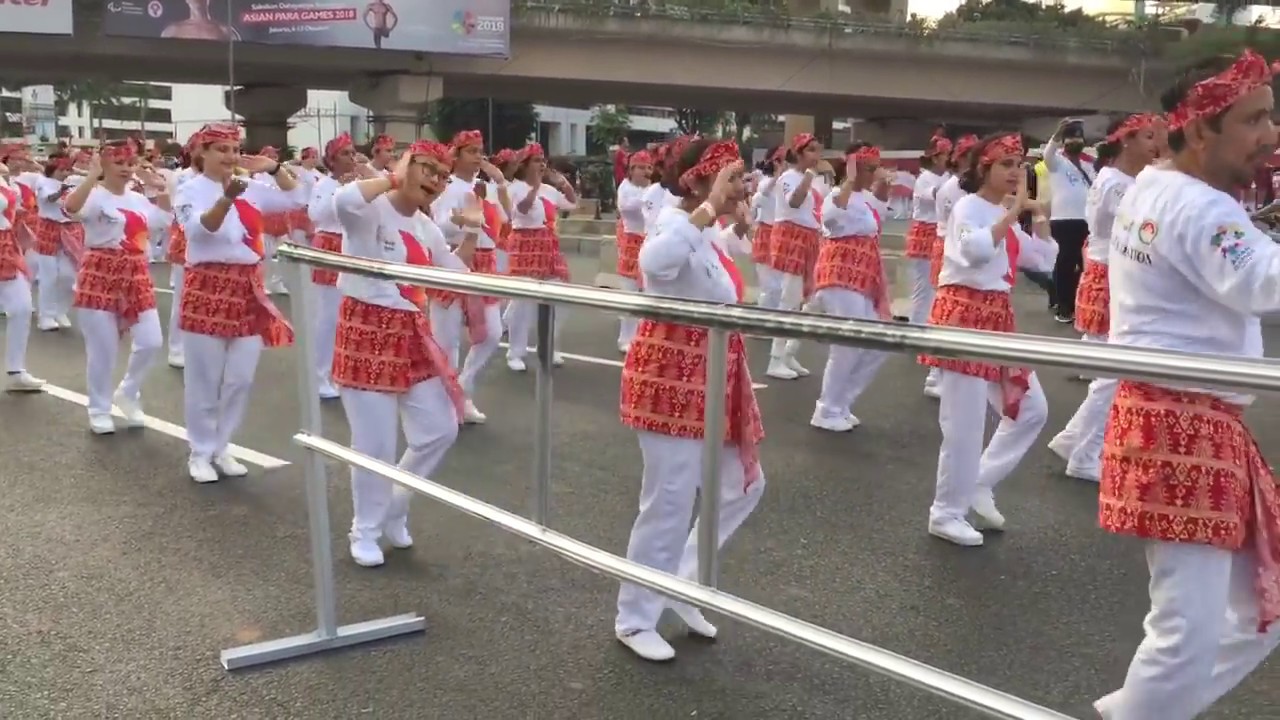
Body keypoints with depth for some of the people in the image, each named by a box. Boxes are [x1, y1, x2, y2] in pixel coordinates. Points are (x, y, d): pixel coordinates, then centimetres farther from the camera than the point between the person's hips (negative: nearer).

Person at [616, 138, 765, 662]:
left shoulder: (707, 230, 11)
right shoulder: (676, 225, -19)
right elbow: (653, 263, -46)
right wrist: (710, 207, -39)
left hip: (708, 383, 10)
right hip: (672, 381, -10)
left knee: (743, 486, 20)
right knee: (669, 506, -1)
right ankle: (634, 620, 18)